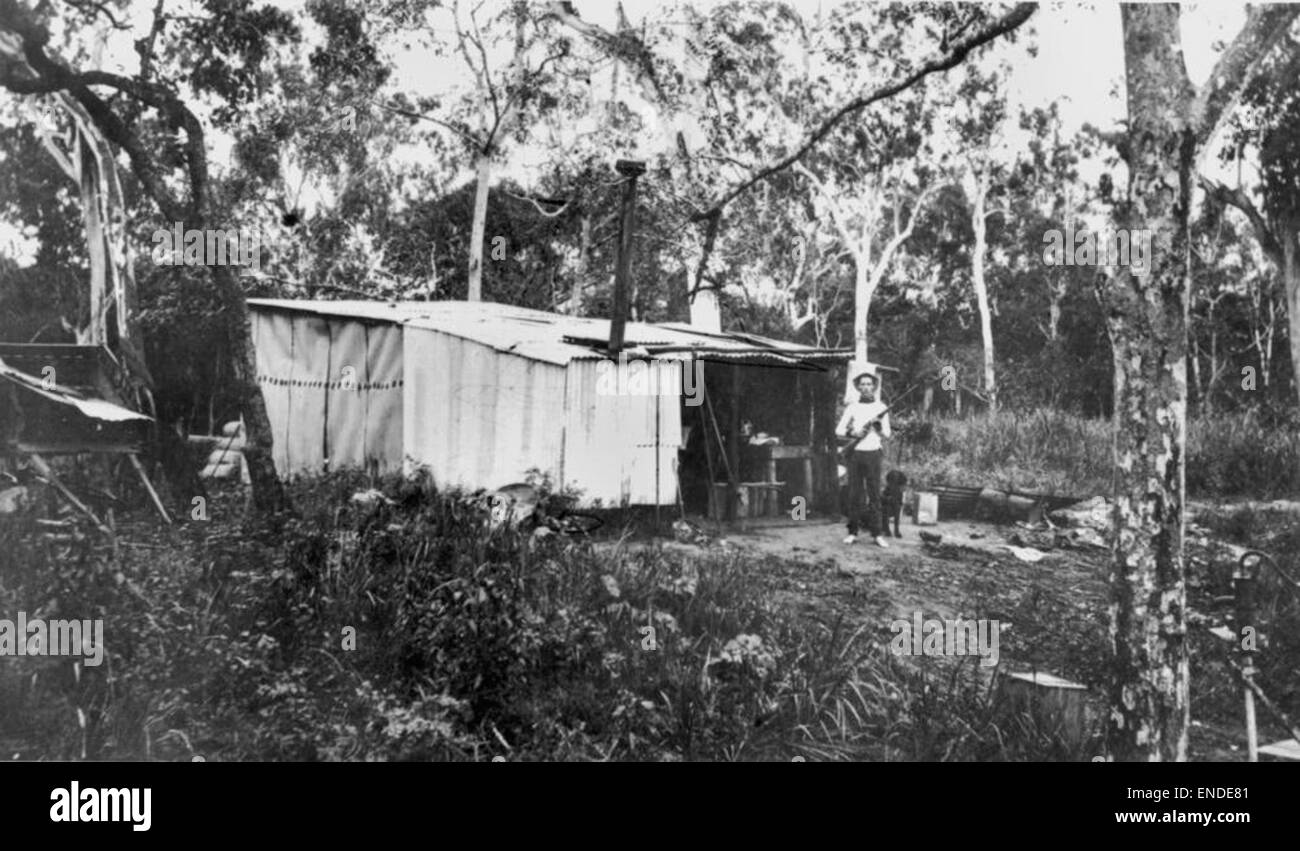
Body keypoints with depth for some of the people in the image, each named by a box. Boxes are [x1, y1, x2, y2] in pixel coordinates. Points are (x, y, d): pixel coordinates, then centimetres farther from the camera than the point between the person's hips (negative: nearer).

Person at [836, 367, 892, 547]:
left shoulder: (881, 407, 6)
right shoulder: (852, 407, 7)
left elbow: (887, 434, 6)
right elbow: (839, 430, 6)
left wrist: (879, 426, -14)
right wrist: (852, 433, -13)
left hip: (873, 454, -1)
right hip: (855, 453, 1)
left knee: (874, 495, -2)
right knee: (854, 494, 2)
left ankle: (876, 534, 0)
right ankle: (853, 533, 7)